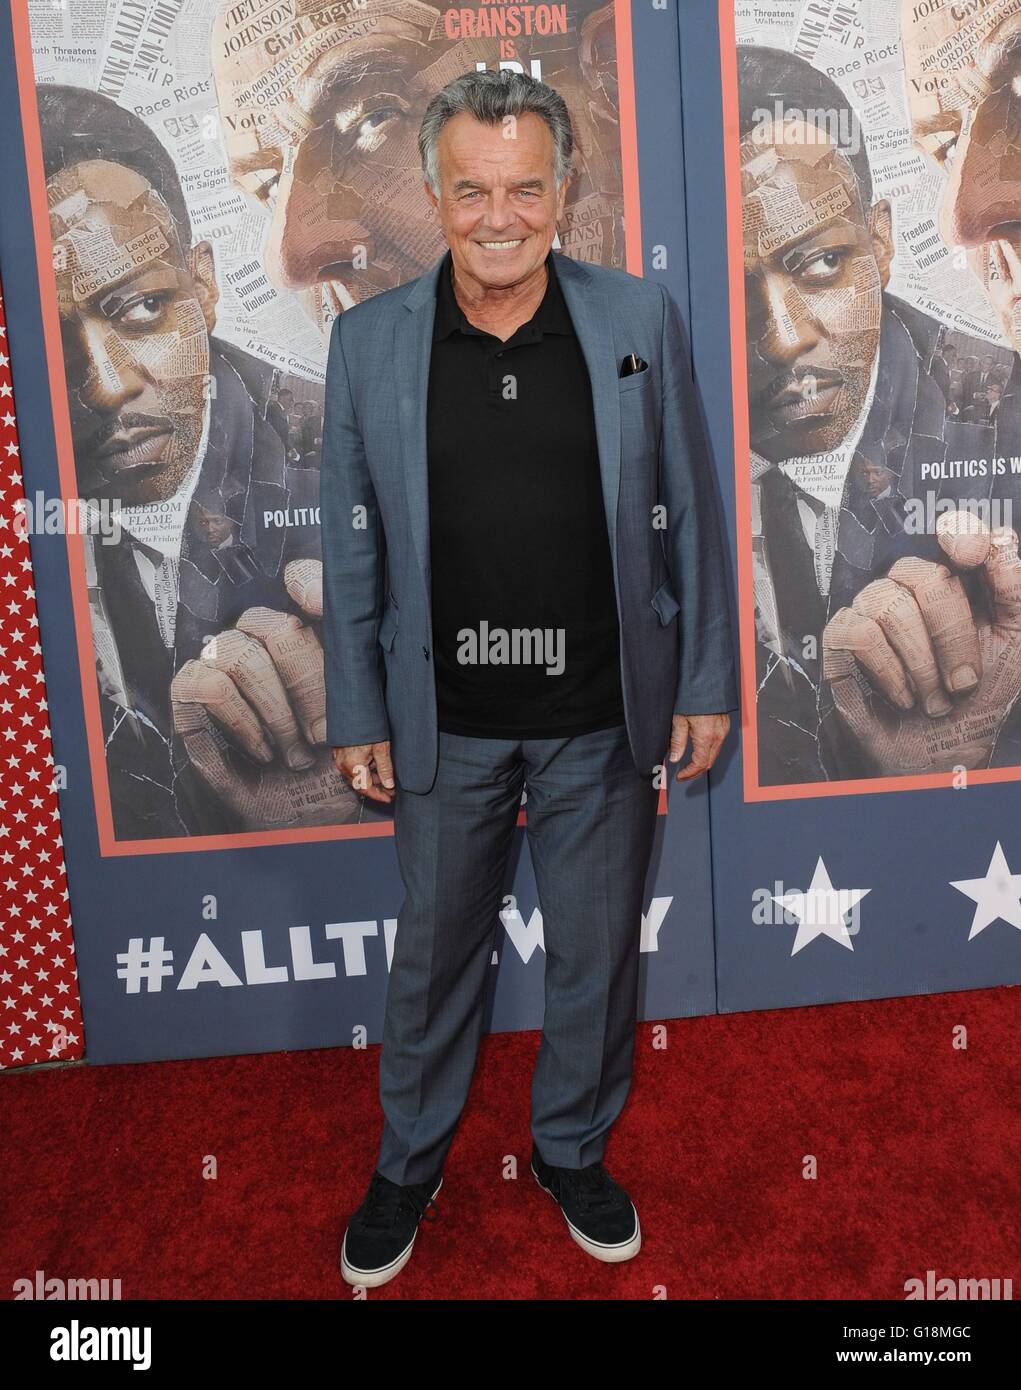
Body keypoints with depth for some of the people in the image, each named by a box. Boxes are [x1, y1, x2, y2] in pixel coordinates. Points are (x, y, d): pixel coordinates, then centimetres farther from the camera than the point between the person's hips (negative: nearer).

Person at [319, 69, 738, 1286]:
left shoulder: (639, 320, -3)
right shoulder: (369, 341, -3)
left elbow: (689, 516, 1)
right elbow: (352, 547, 1)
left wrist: (706, 683, 0)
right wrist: (355, 715, 1)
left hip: (603, 723, 0)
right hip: (445, 728, 0)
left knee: (597, 954, 16)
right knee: (433, 955, 16)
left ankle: (573, 1150, 42)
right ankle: (408, 1164, 41)